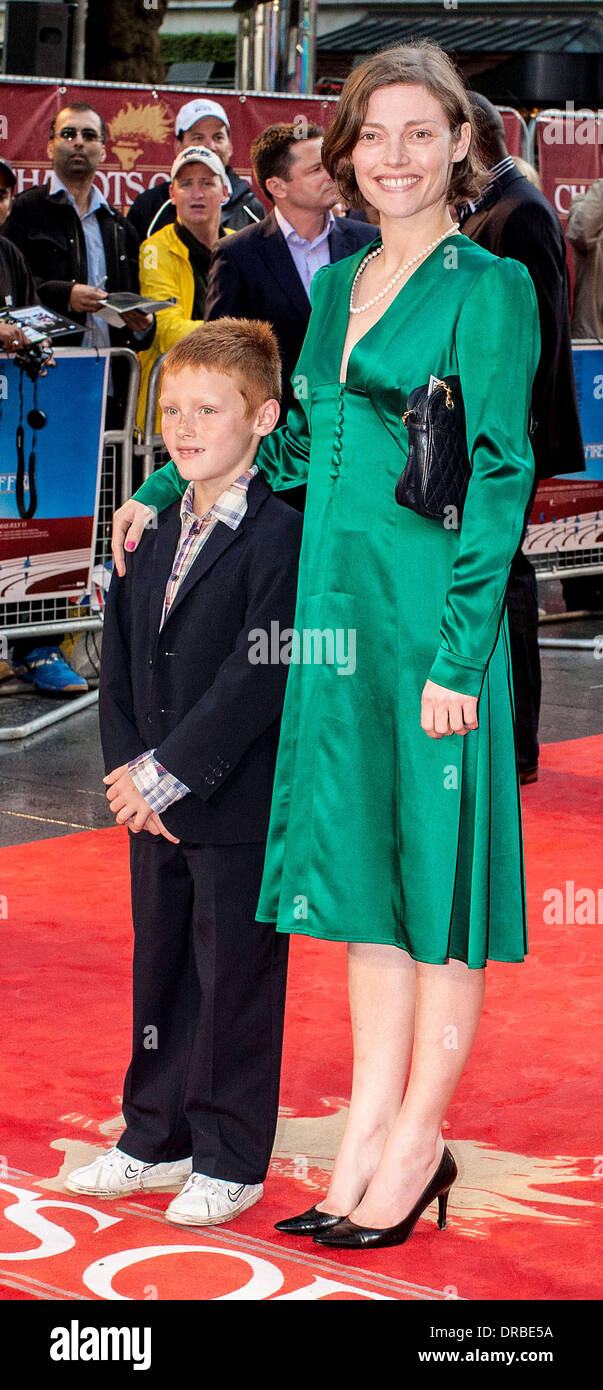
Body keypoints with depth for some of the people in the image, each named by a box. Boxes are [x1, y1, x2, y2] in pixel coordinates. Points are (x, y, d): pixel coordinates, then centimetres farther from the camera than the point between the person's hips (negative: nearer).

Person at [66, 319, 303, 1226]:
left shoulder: (280, 538, -14)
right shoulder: (156, 535, 10)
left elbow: (257, 675, -20)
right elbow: (120, 665, 11)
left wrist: (169, 773, -19)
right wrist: (128, 771, -3)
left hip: (239, 809, -7)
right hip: (155, 806, 7)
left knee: (234, 978, 3)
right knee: (160, 970, 16)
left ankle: (230, 1161, 15)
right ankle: (158, 1139, 30)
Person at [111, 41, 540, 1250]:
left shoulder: (488, 287, -7)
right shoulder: (343, 284, 14)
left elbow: (499, 477, -12)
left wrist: (457, 653, -16)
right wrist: (164, 491, 22)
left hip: (432, 615, -7)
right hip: (337, 610, 7)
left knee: (434, 867, 2)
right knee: (360, 864, 10)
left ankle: (416, 1143, 12)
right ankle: (370, 1133, 17)